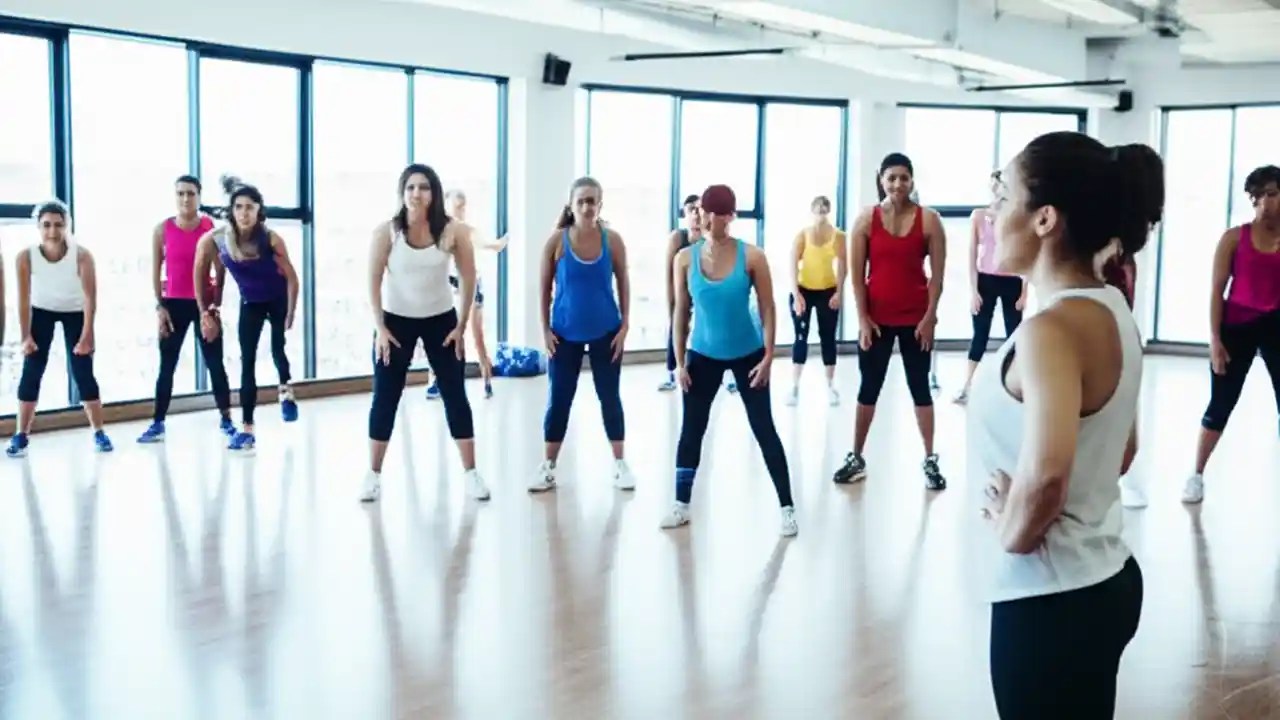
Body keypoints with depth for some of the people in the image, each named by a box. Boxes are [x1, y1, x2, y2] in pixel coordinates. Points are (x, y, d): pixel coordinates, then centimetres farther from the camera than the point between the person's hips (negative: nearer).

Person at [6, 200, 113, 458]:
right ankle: (21, 436, 3)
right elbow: (24, 299, -18)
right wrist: (26, 337, -20)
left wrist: (86, 337, -28)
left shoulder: (82, 255, -29)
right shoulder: (26, 257, -25)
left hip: (75, 313, -1)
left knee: (83, 373, -5)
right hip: (41, 313, 1)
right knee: (31, 372, -4)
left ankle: (99, 433, 6)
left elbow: (90, 298, -25)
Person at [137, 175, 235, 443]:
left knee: (215, 363, 3)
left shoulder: (211, 227, -3)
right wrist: (159, 306, -2)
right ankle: (157, 424, 10)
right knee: (167, 366, 5)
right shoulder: (162, 230, -1)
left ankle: (226, 419, 11)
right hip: (174, 304, 1)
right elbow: (156, 270, 3)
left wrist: (216, 304, -5)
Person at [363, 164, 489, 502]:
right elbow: (374, 280, -8)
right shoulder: (386, 231, -15)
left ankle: (471, 473, 10)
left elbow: (468, 278, -6)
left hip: (441, 320, 1)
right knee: (385, 397, 2)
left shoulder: (452, 231, -14)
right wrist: (380, 327, -11)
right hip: (396, 320, 0)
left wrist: (461, 326, -6)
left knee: (455, 395, 2)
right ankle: (374, 475, 13)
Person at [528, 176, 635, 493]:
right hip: (565, 333, 0)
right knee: (558, 399, 5)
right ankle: (548, 467, 16)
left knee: (610, 397, 8)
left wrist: (624, 326, -2)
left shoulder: (612, 240, -7)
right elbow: (545, 288, -1)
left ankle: (619, 464, 19)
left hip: (605, 332, 0)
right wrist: (545, 329, -4)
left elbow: (623, 283, 3)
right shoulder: (557, 241, -9)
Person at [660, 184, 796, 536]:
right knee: (691, 429, 8)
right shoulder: (686, 258, -7)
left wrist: (768, 356, -12)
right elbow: (681, 312, -1)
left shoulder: (752, 256, -13)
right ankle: (681, 505, 21)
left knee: (764, 430, 1)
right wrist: (680, 361, -2)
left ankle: (787, 508, 8)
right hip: (703, 356, 2)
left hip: (748, 355, -2)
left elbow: (767, 309, -8)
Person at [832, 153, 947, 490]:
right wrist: (862, 318, -6)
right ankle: (856, 458, 20)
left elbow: (937, 274, -3)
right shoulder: (866, 219, -3)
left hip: (916, 318, -1)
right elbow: (856, 274, -2)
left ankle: (930, 461, 14)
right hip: (877, 318, 1)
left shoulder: (928, 220, -5)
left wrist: (929, 317, -8)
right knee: (869, 387, 10)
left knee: (919, 387, 7)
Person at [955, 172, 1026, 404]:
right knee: (980, 335, 6)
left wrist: (1024, 292, -3)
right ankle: (967, 387, 12)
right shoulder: (978, 216, -1)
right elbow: (972, 255, 0)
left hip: (1012, 282, 0)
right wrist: (973, 290, -5)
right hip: (985, 281, 0)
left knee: (1014, 335, 7)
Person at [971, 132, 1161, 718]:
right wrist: (1064, 512, 10)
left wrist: (1012, 534, -19)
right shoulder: (1112, 310, 6)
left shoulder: (1052, 329, -23)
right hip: (1103, 578, 9)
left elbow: (1044, 474, -38)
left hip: (1051, 599, -9)